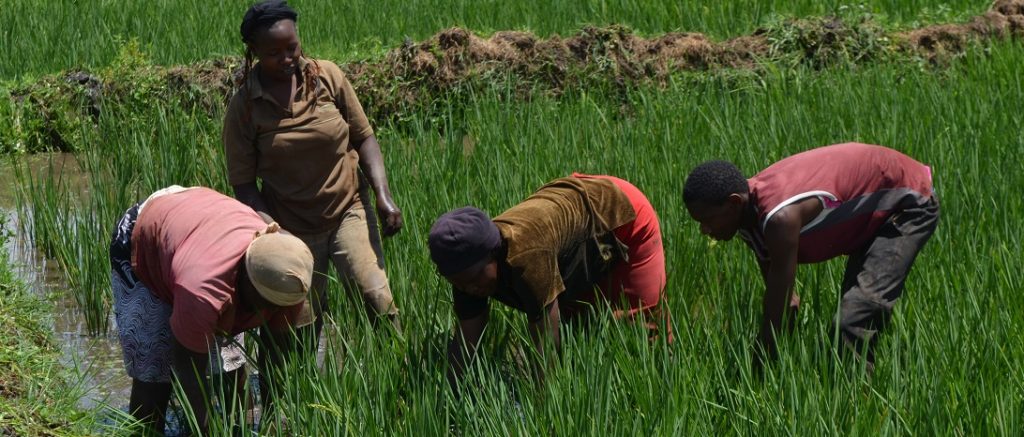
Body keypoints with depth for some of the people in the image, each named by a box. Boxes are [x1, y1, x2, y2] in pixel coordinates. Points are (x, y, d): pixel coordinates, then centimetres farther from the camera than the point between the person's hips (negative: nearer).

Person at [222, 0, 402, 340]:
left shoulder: (327, 76, -6)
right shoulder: (244, 107, -10)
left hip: (348, 210, 0)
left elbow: (363, 136, 3)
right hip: (292, 228, 0)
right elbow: (243, 182, -6)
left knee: (378, 301, -18)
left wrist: (383, 194, -9)